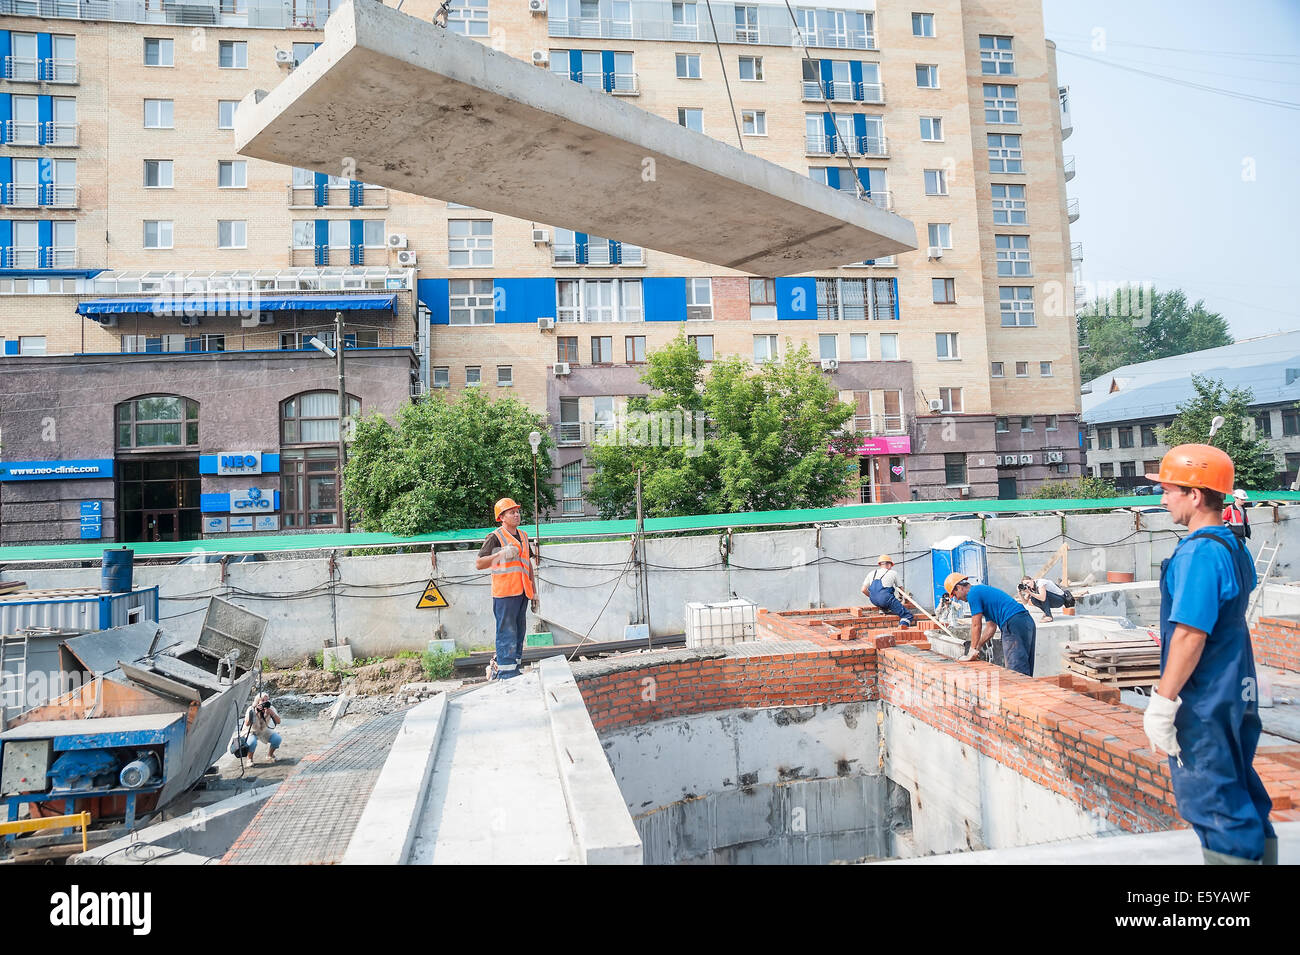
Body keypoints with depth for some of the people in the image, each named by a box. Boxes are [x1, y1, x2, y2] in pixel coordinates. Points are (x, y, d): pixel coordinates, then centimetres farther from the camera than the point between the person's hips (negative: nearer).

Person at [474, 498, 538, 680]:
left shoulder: (523, 536, 17)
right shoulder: (495, 537, -5)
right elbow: (479, 564, -12)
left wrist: (534, 593, 21)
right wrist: (501, 554, -24)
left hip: (522, 593, 8)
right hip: (504, 593, -7)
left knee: (519, 633, 12)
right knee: (507, 635, -7)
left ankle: (514, 670, 21)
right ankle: (506, 674, -3)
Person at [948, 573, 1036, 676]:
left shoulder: (973, 594, -3)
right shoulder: (983, 589, 26)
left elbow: (976, 625, -2)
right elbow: (991, 626, 25)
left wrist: (973, 650, 8)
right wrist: (977, 648, 26)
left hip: (1014, 624, -10)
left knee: (1017, 669, -9)